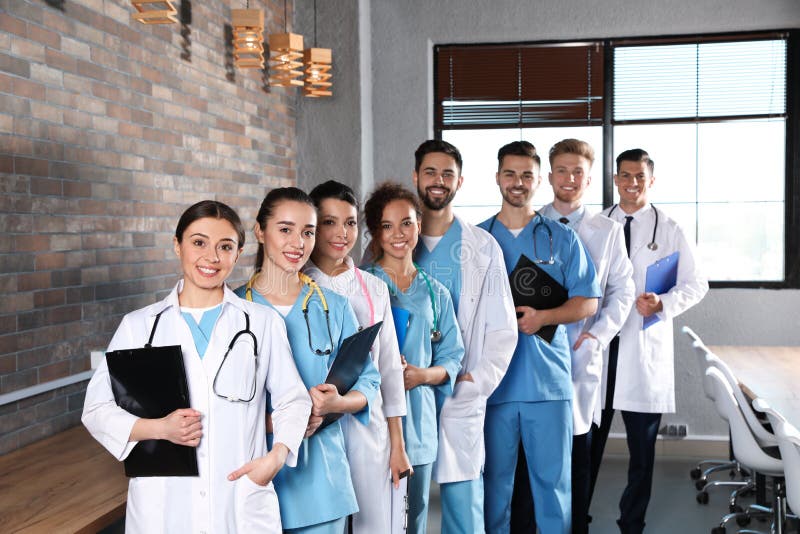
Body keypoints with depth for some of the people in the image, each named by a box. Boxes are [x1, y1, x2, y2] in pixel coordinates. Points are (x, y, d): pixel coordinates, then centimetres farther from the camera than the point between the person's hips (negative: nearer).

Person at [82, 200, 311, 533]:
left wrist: (277, 455, -11)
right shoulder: (139, 325, 3)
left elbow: (292, 401, 6)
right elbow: (97, 409, 3)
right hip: (161, 505, 1)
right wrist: (160, 428, -13)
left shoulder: (264, 323, 3)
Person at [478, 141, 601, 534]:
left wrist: (542, 317, -11)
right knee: (495, 477, 9)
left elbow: (587, 303, 5)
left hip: (548, 380, 0)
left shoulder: (562, 239, 8)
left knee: (553, 478, 4)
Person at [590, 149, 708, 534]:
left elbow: (696, 284, 3)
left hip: (646, 348, -1)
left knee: (642, 448, 9)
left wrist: (663, 304, -15)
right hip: (597, 345, 1)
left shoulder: (669, 231, 2)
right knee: (587, 441, 7)